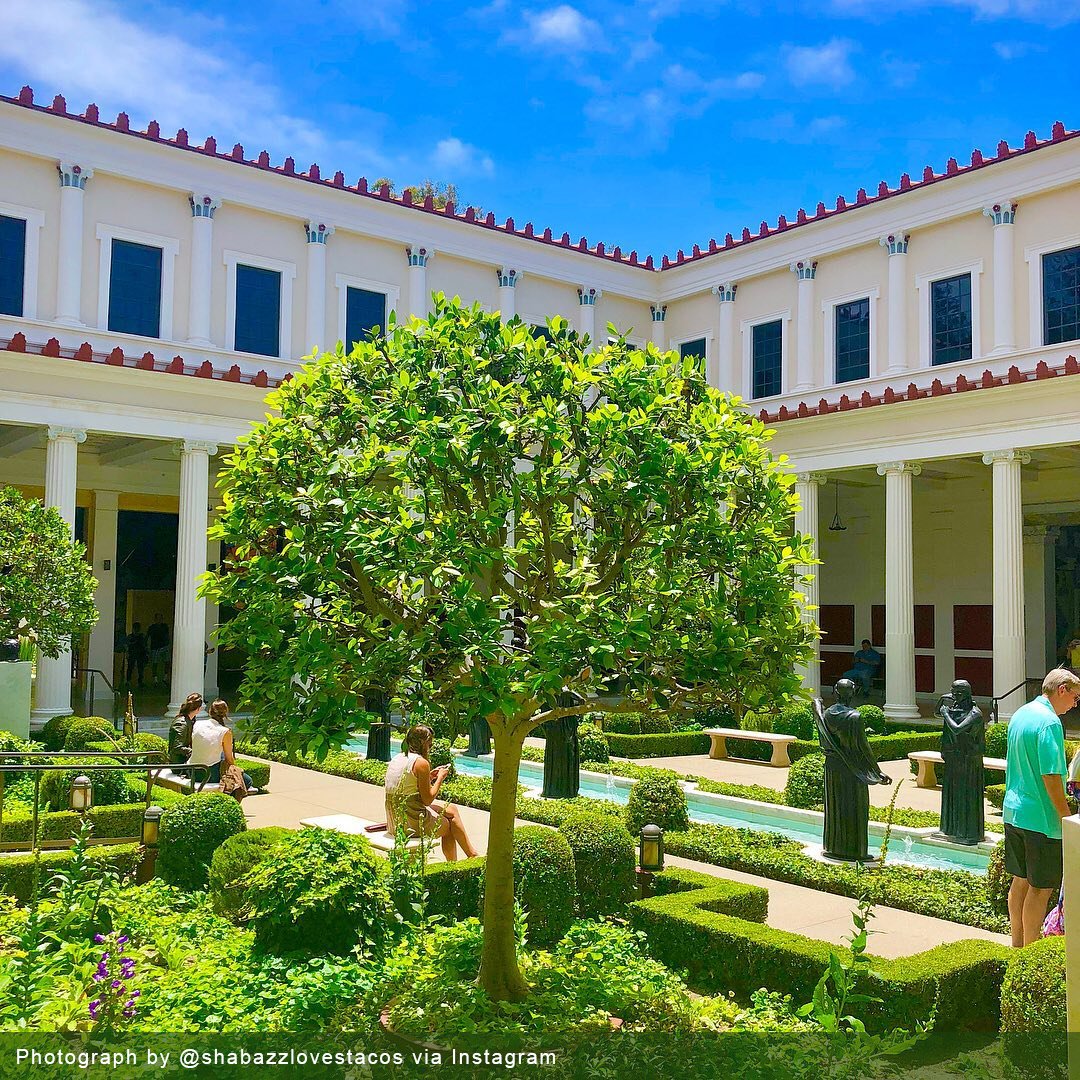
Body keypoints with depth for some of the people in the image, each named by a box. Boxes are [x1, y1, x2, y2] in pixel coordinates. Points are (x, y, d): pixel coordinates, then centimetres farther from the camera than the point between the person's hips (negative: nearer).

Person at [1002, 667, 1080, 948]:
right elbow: (1051, 775, -21)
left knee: (1021, 880, 17)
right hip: (1042, 817, -9)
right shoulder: (1049, 721, -17)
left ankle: (1018, 945, 26)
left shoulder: (1019, 715, 12)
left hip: (1013, 812, 9)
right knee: (1041, 888, 1)